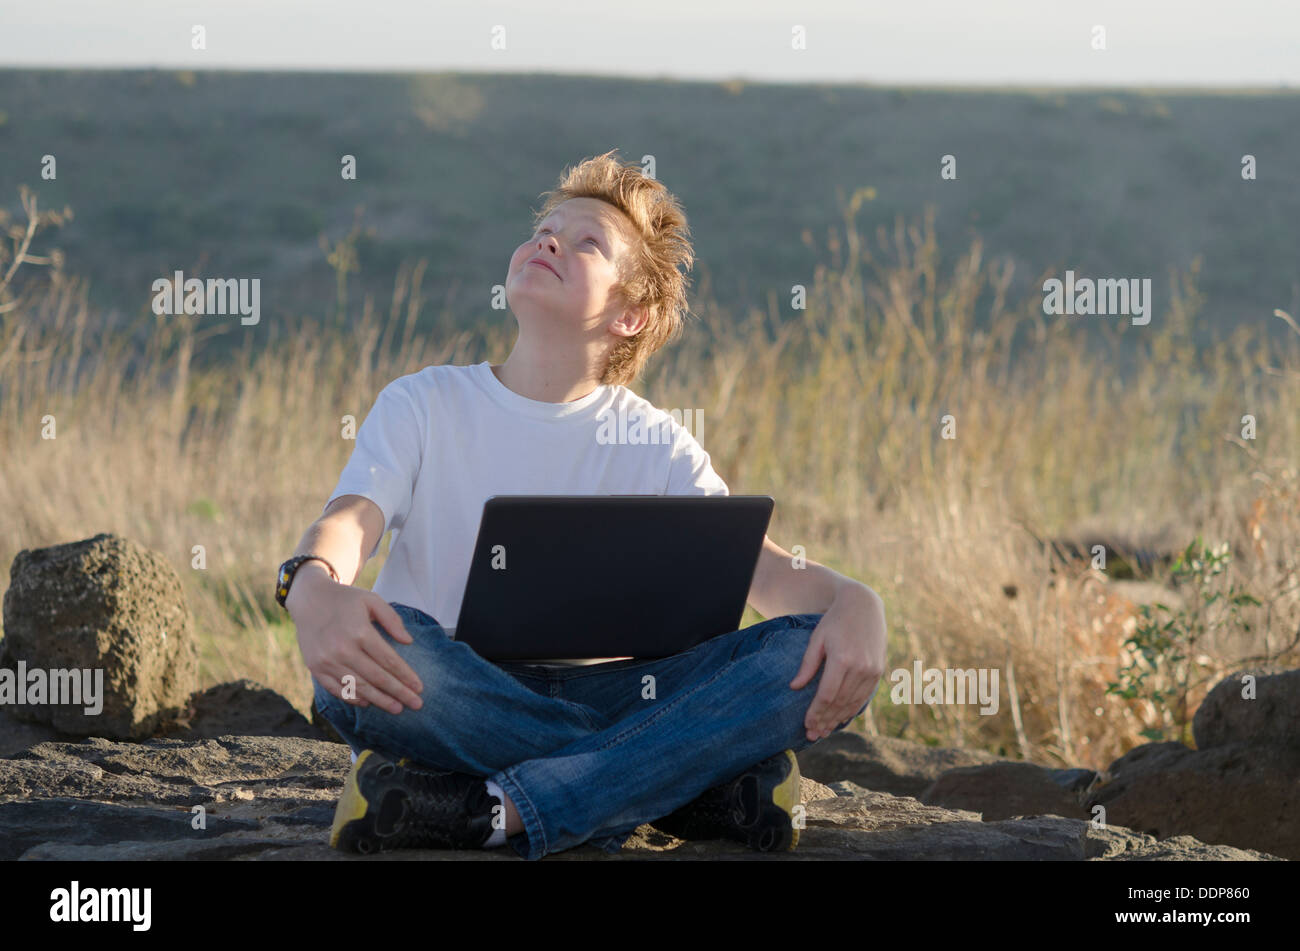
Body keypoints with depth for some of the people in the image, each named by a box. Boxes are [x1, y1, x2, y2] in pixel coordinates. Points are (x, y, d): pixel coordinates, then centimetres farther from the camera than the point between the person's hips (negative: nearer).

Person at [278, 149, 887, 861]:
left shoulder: (657, 444, 10)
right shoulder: (422, 404, 6)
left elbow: (757, 564, -2)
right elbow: (348, 521, -12)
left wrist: (852, 601, -27)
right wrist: (315, 590, -38)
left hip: (602, 695, 1)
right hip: (454, 698, -1)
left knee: (813, 658, -22)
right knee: (365, 648, -37)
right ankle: (686, 783, -27)